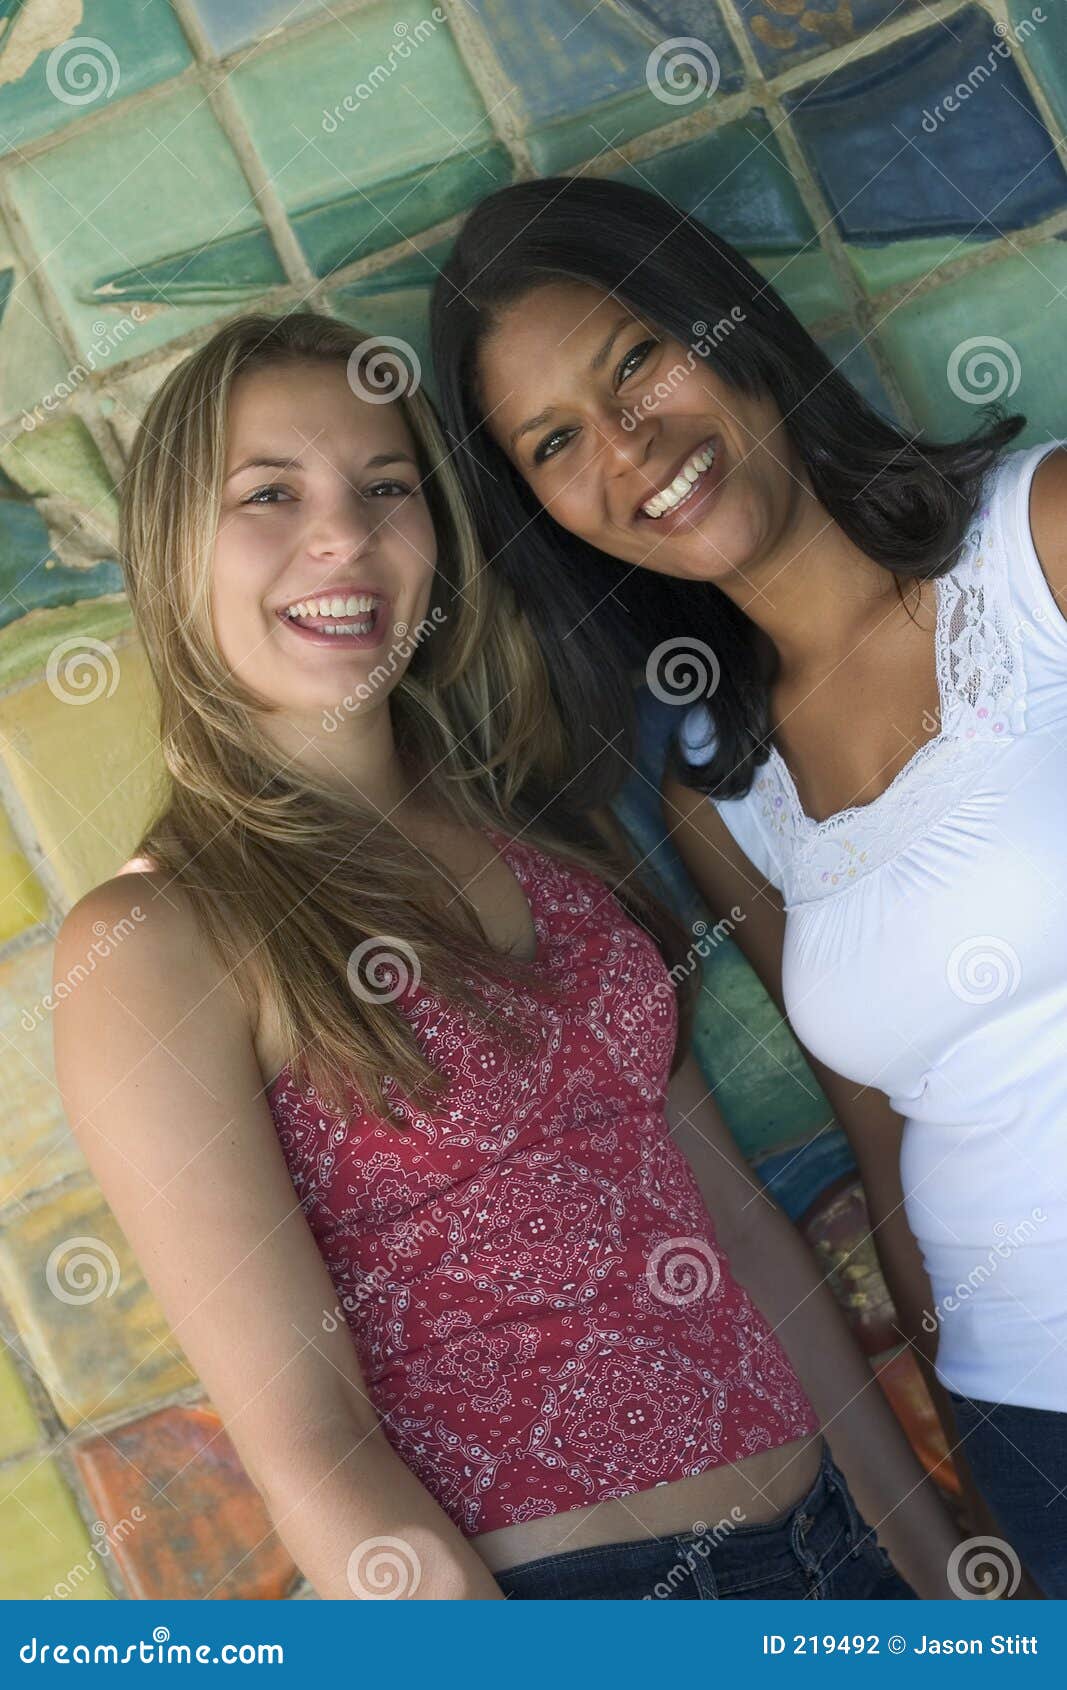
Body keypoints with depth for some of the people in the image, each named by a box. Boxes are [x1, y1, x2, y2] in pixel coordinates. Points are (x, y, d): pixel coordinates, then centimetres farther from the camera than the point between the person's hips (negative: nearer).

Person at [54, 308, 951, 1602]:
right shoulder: (149, 940, -14)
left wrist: (938, 1548, 9)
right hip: (556, 1588, -5)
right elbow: (305, 1447, -16)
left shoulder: (540, 831, 3)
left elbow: (723, 1207, 7)